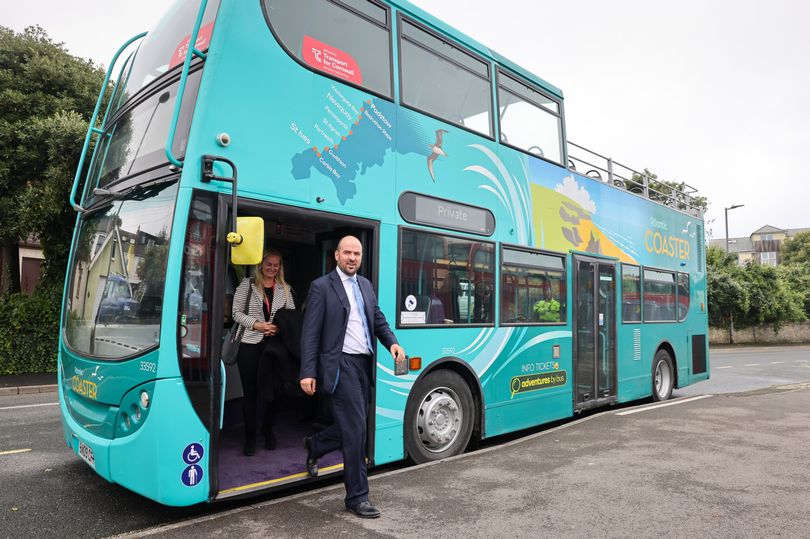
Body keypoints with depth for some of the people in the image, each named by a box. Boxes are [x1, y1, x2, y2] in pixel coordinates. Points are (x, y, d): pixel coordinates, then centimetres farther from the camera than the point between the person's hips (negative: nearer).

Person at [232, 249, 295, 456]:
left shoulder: (285, 289, 11)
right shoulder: (247, 284, 4)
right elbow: (237, 312, 0)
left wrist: (280, 328, -9)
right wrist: (257, 325, -13)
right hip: (250, 345, -2)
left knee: (271, 390, 7)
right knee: (250, 391, 4)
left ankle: (268, 431, 27)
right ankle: (250, 435, 16)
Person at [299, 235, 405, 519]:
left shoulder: (365, 284, 15)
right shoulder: (322, 286, -5)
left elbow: (378, 320, 19)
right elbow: (310, 333, -8)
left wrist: (392, 342, 0)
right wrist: (308, 372, -14)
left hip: (364, 364, 7)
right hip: (341, 364, -7)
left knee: (355, 425, 16)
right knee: (355, 427, -6)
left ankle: (314, 446, 44)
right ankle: (357, 496, 8)